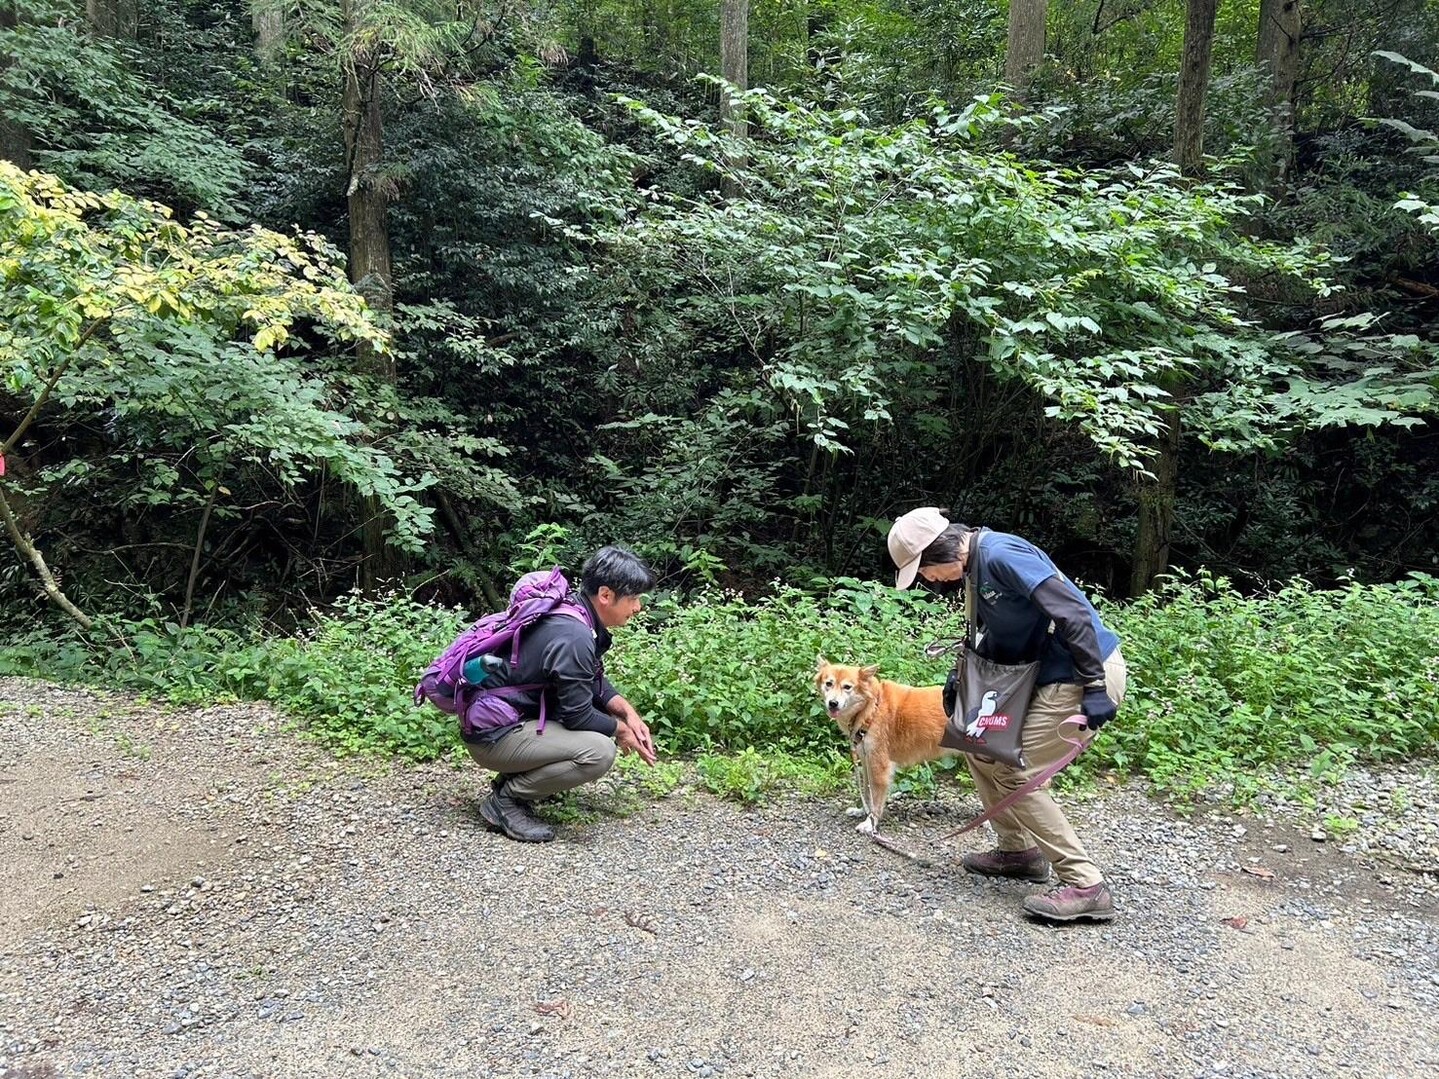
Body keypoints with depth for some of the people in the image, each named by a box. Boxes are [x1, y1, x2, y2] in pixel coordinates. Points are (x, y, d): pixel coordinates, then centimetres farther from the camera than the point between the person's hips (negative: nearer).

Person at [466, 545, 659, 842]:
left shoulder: (573, 615, 4)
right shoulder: (573, 638, -26)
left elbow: (595, 683, 17)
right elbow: (577, 715, -20)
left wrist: (626, 710, 2)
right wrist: (620, 729, -3)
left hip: (516, 717, 10)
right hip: (495, 736, -10)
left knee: (609, 715, 14)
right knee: (599, 751, -25)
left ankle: (516, 777, 13)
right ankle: (506, 800, -8)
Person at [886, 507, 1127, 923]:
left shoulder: (1001, 554, -22)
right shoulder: (976, 567, 8)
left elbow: (1072, 613, -27)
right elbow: (999, 634, 20)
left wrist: (1094, 689, -27)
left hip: (1087, 675, -10)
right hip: (1051, 676, 10)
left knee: (1016, 776, -7)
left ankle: (1086, 886, -1)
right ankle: (1019, 851, 26)